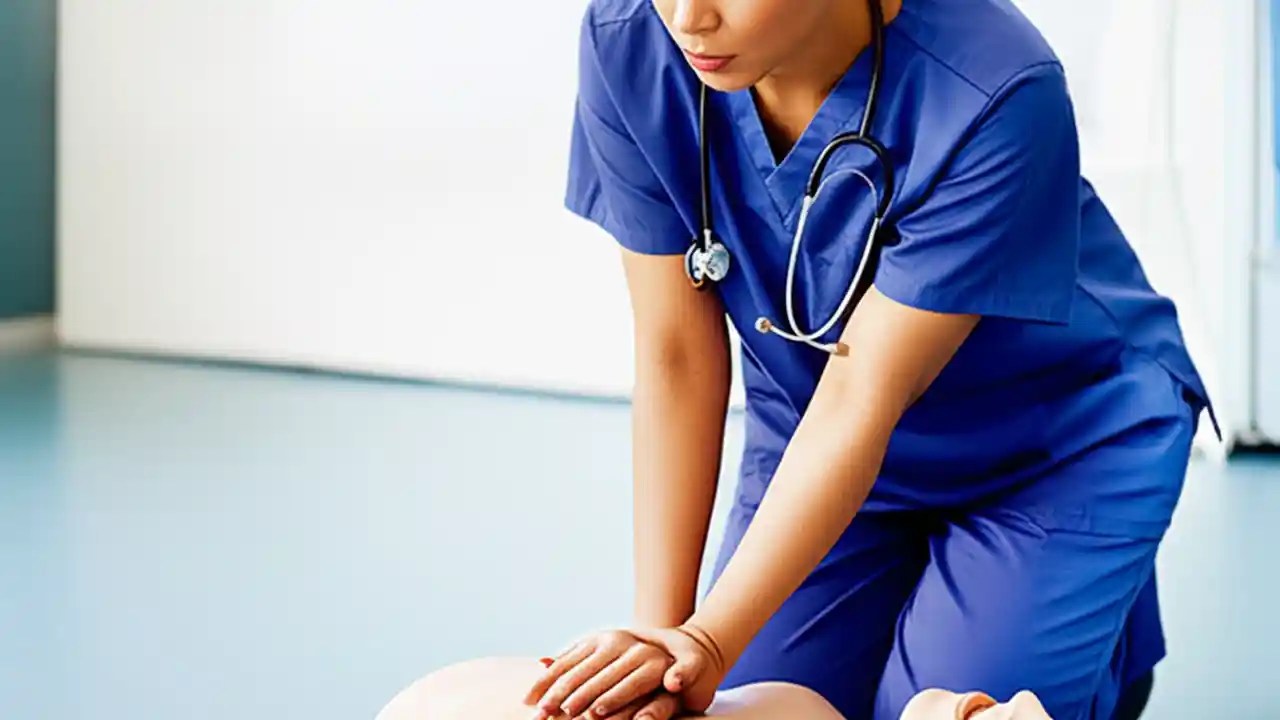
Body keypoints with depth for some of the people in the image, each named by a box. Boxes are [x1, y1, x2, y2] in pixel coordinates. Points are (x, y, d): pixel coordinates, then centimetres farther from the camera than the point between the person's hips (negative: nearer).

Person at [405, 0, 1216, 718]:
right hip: (815, 440, 4)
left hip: (1062, 434, -4)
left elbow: (866, 393, -30)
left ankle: (1106, 633, 17)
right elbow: (676, 355, -17)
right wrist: (660, 628, -18)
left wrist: (707, 643, -32)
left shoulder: (995, 94, -34)